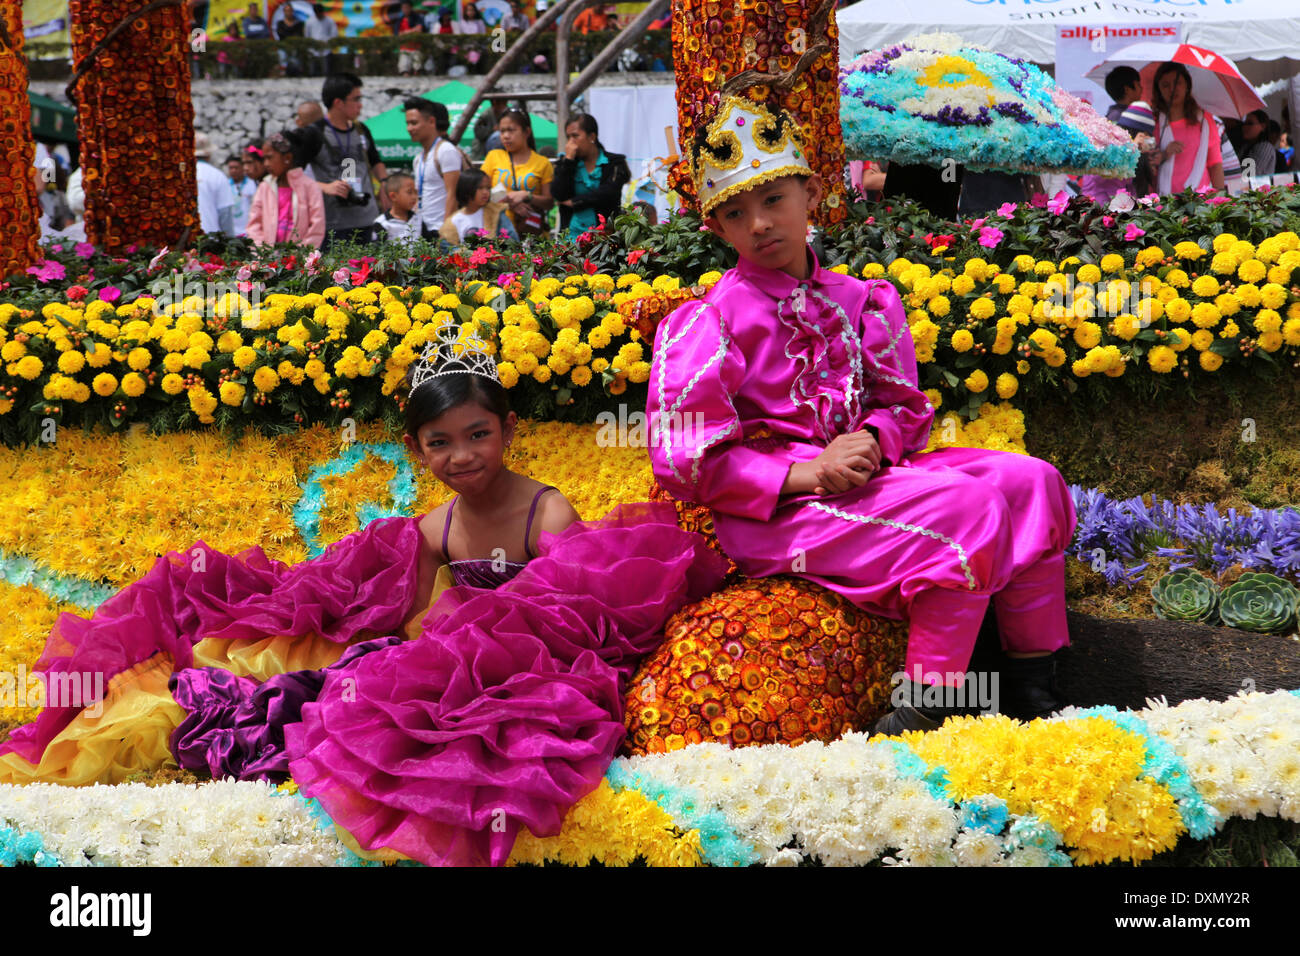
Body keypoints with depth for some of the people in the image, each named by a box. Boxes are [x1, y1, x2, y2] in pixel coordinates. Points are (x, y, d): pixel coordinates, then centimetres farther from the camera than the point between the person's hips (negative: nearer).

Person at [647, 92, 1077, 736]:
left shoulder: (858, 302, 13)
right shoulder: (709, 322, -5)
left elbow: (906, 406, 14)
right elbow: (684, 459, -12)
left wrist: (874, 440, -11)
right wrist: (802, 473, -21)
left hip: (862, 476, 7)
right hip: (773, 514, -6)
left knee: (1028, 479, -8)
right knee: (969, 504, -25)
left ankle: (1031, 685, -2)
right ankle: (924, 705, -25)